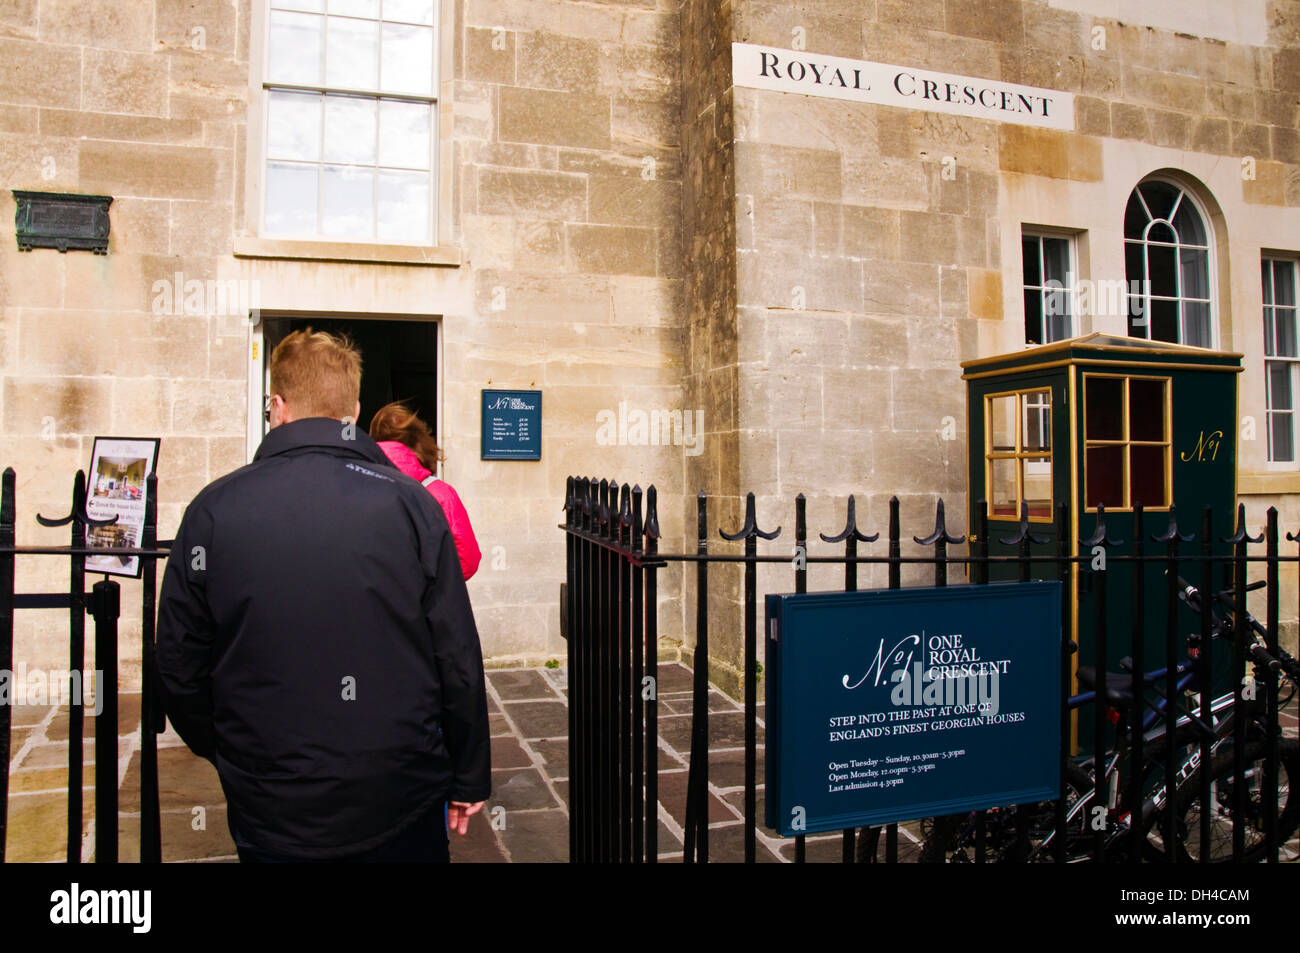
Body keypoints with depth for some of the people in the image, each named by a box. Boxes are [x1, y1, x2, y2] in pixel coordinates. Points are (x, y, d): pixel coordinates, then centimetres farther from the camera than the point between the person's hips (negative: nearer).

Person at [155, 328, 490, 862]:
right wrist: (470, 779, 5)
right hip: (401, 799, 0)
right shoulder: (410, 502, -10)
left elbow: (179, 666, 1)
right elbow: (458, 660, -8)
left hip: (271, 814, 1)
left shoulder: (213, 510, -7)